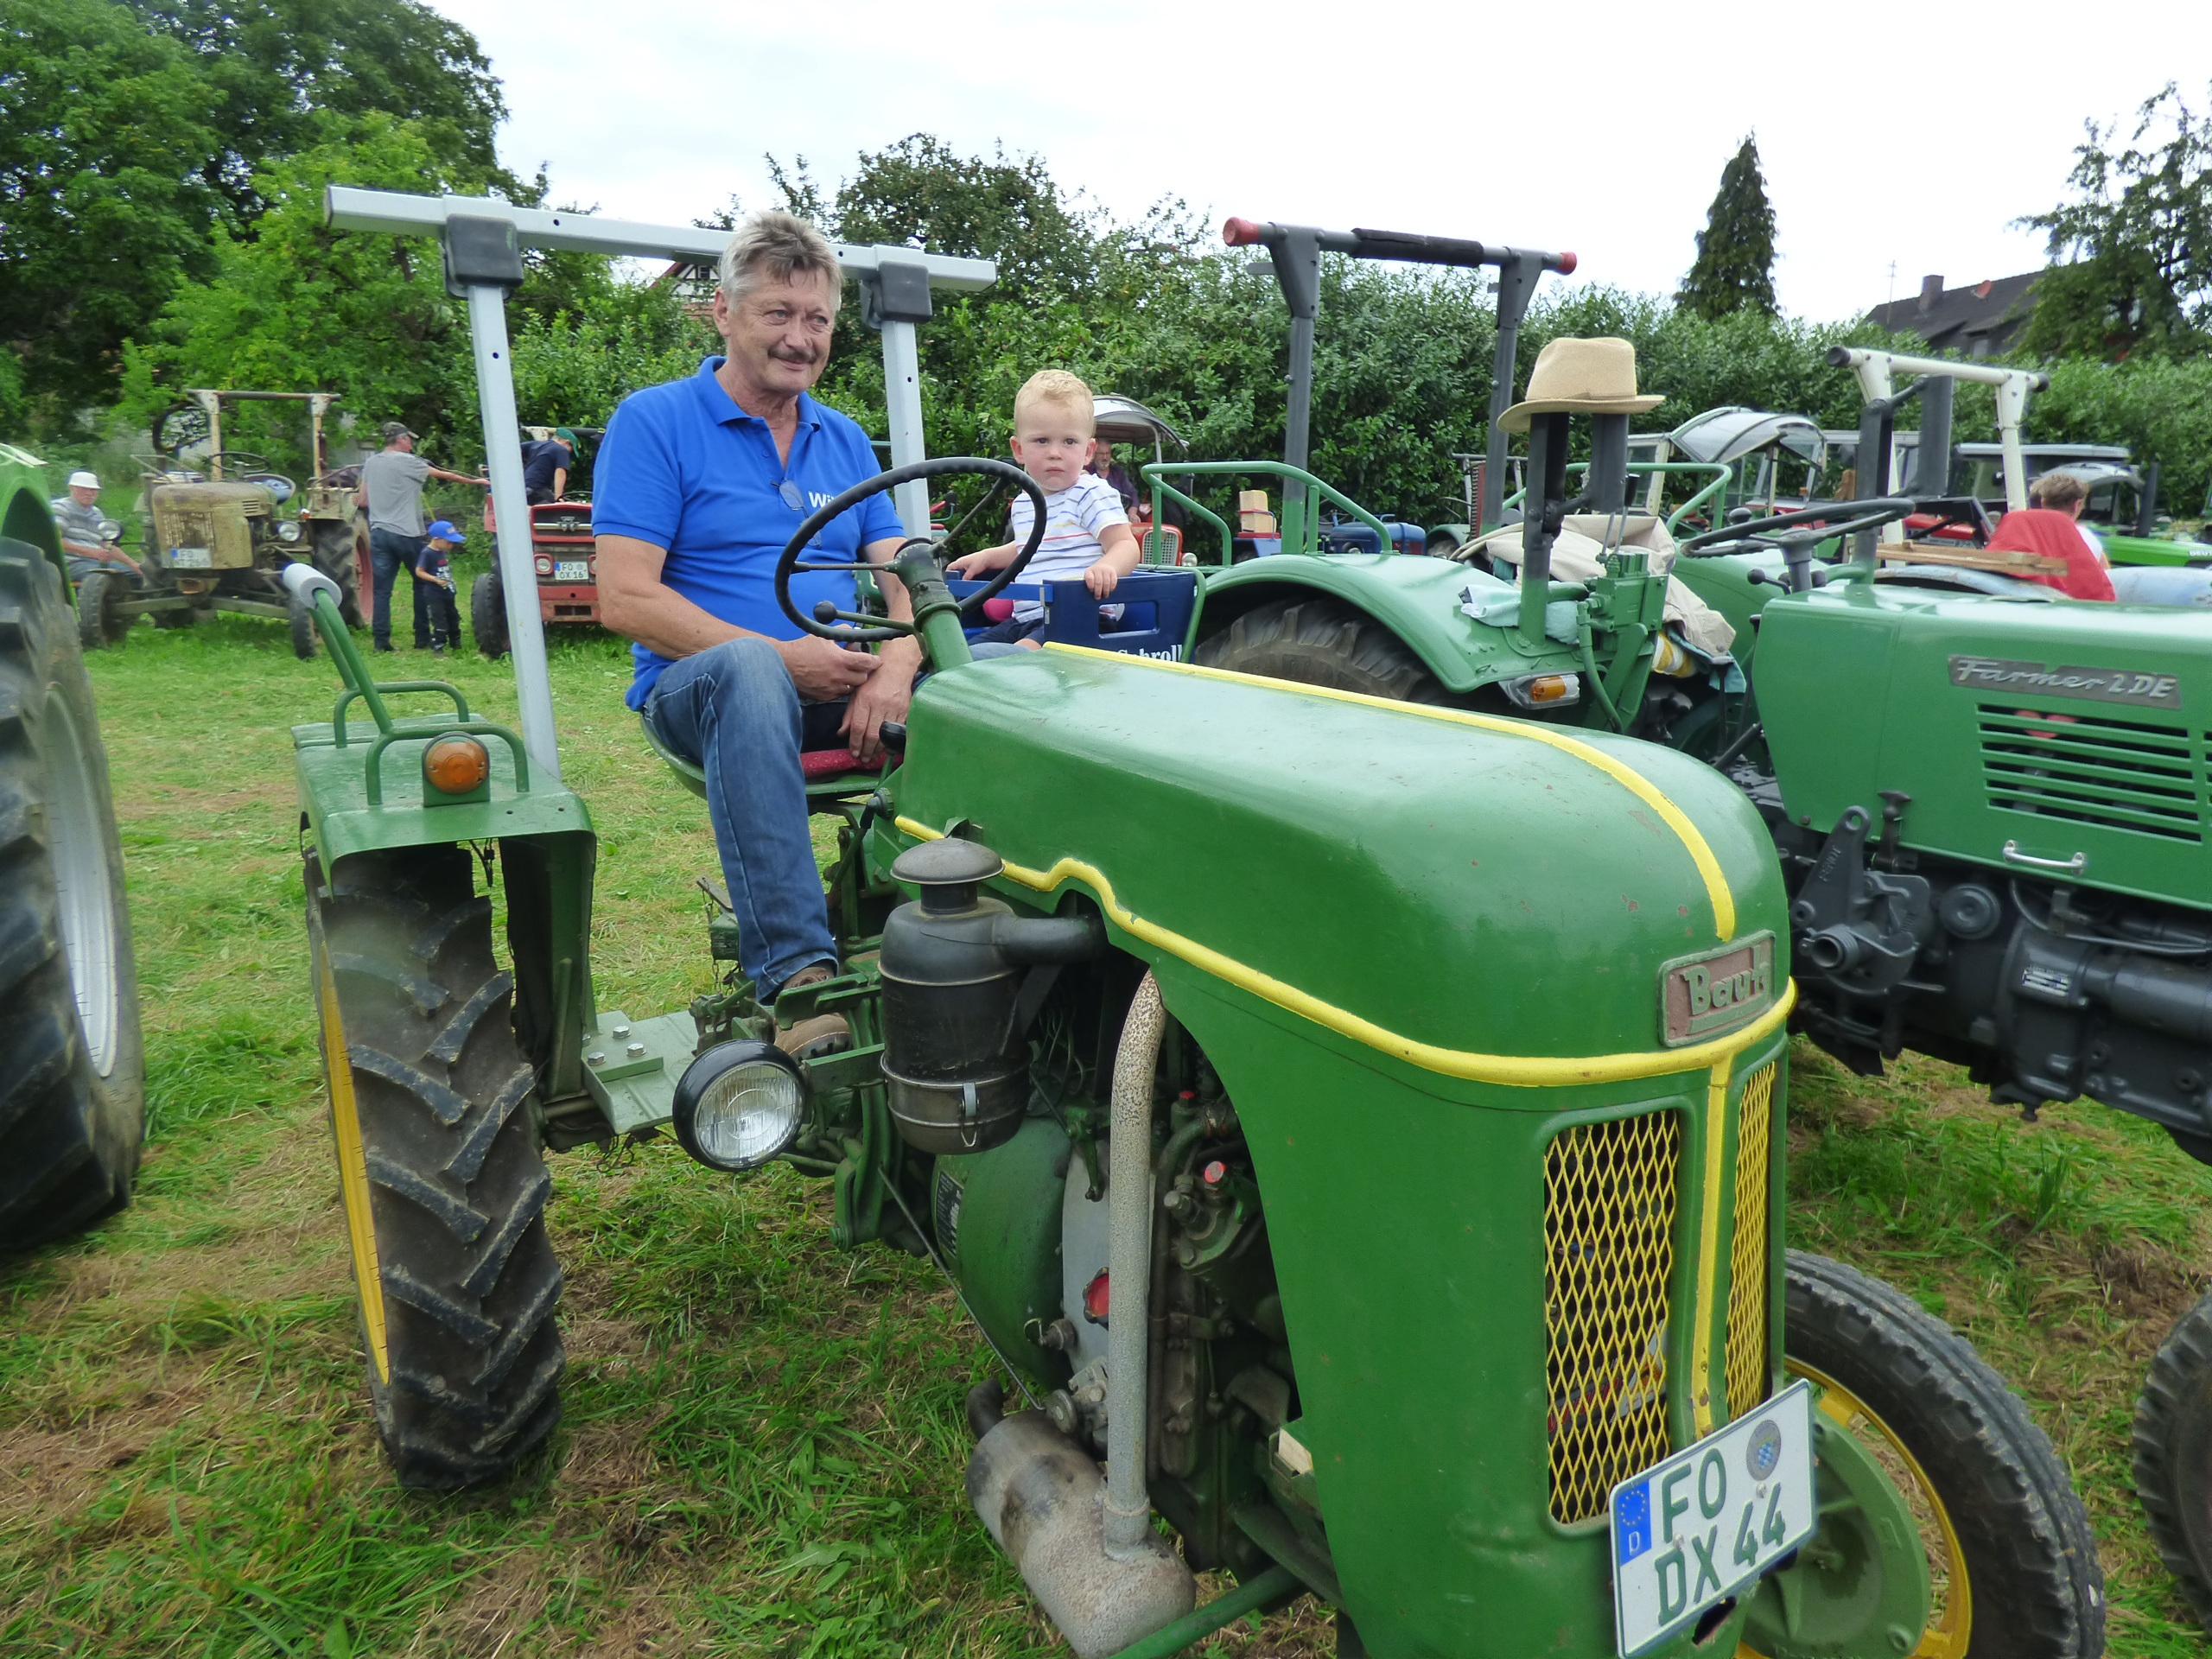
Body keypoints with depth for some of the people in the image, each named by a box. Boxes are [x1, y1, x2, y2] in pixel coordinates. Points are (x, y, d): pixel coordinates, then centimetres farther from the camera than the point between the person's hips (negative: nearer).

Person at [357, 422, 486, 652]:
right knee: (422, 583, 9)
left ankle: (380, 640, -1)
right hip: (406, 534, -5)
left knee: (382, 589, 3)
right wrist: (475, 481, 9)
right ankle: (422, 637, 10)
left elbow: (361, 501, 14)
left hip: (378, 533, 5)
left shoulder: (370, 463, 12)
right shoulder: (407, 461, -6)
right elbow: (444, 475, 0)